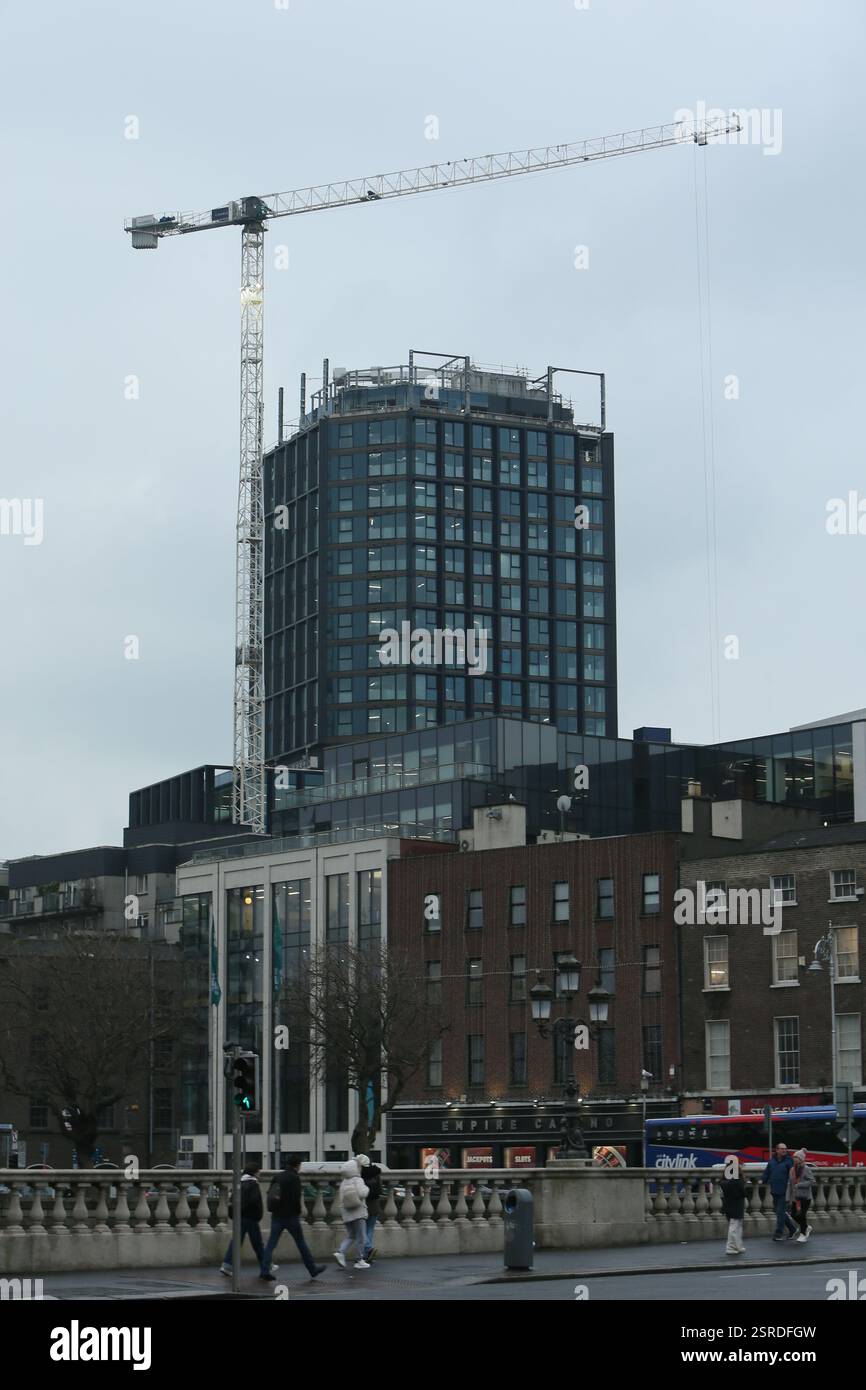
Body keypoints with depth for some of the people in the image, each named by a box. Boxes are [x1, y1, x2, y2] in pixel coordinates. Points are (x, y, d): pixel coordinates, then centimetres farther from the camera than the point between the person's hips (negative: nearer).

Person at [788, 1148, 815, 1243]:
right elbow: (790, 1183, 13)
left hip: (805, 1196, -6)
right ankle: (807, 1228, 30)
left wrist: (799, 1185, -20)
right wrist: (788, 1197, 10)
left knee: (801, 1215, -10)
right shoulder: (793, 1170, 10)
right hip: (795, 1196, 6)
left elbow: (812, 1181, -14)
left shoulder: (806, 1169, -9)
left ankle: (803, 1234, 4)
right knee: (794, 1215, 5)